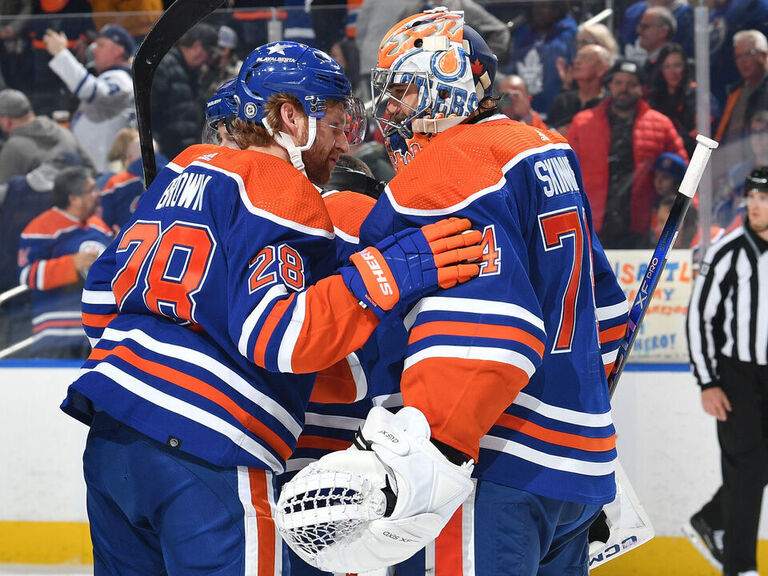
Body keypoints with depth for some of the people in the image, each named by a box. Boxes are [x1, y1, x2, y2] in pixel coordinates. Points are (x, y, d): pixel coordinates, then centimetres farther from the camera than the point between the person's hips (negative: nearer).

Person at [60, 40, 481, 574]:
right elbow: (276, 336, -19)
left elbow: (105, 290, 23)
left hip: (112, 432, 9)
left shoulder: (183, 171, 19)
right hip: (204, 451, -9)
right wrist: (388, 274, -22)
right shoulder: (286, 195, -7)